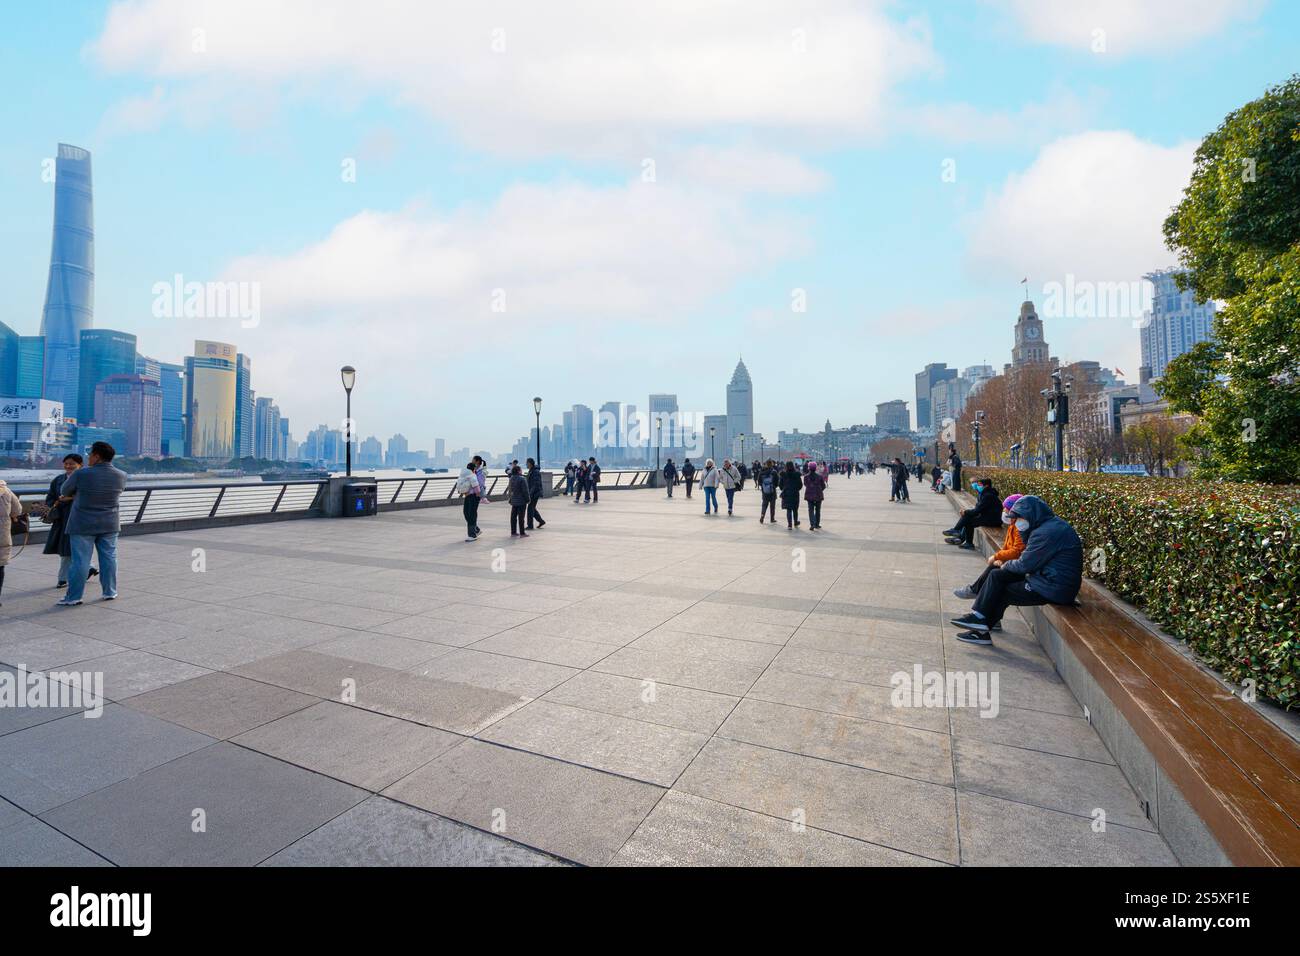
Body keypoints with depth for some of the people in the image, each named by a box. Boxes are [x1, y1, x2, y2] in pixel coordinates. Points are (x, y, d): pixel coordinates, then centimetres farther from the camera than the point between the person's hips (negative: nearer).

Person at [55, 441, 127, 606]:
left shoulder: (81, 474, -16)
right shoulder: (121, 476, -3)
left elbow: (65, 491, 1)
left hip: (83, 524, -3)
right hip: (109, 524, 3)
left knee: (80, 560, 3)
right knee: (109, 558, 10)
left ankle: (73, 597, 10)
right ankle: (110, 592, 16)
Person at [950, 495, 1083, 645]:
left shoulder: (1047, 532, -22)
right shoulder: (1051, 524, 10)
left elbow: (1025, 564, -17)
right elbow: (1030, 555, 17)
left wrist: (1007, 565, 1)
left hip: (1055, 589, -10)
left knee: (1003, 592, -2)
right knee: (997, 575, 3)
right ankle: (980, 618, 4)